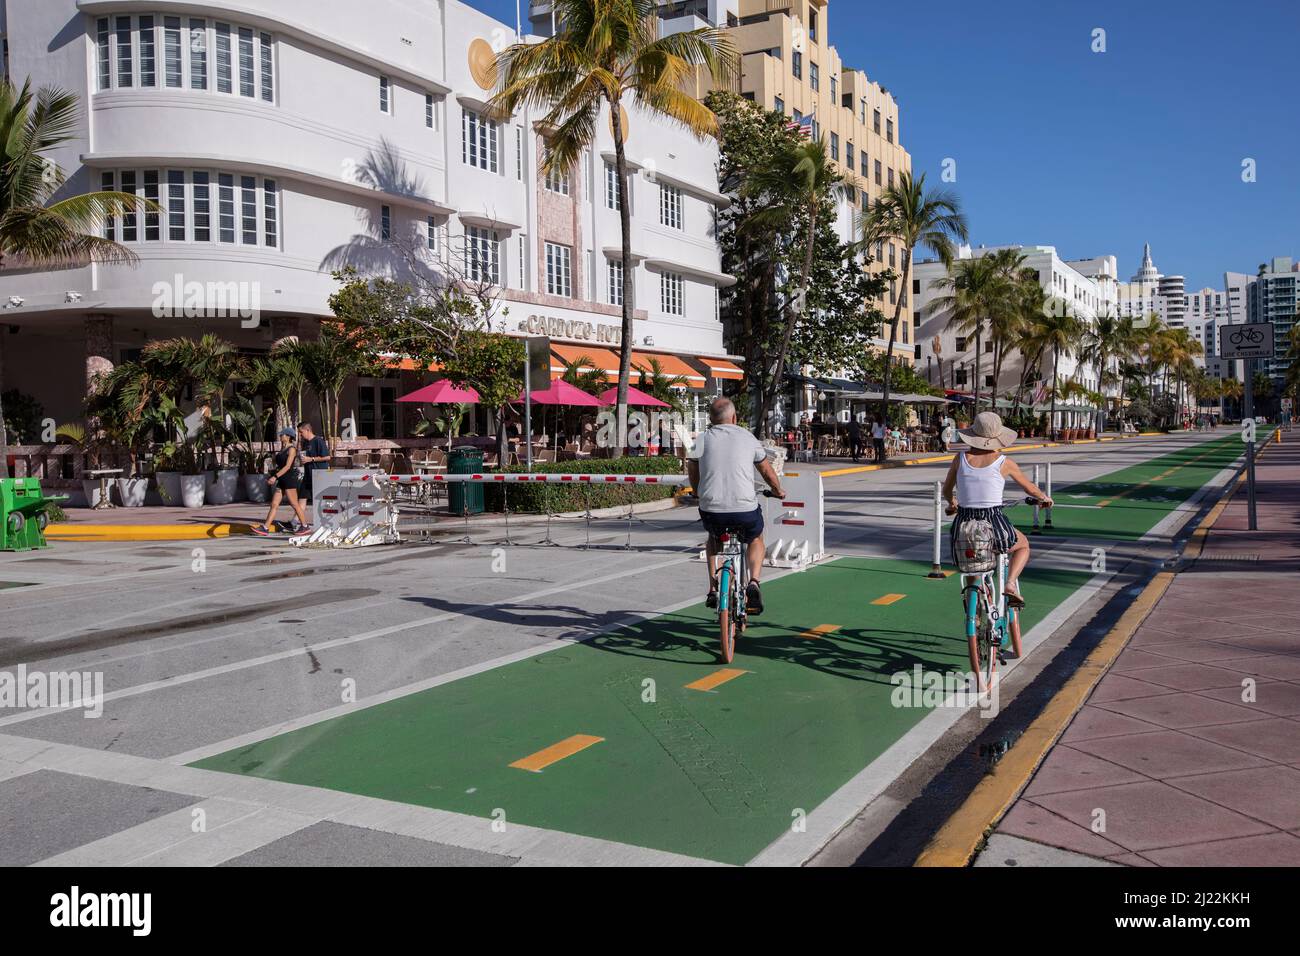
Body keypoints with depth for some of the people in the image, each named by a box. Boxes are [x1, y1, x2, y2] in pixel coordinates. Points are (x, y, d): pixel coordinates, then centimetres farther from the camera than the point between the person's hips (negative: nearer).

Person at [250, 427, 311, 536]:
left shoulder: (292, 449, -9)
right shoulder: (282, 449, 17)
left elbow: (288, 466, -18)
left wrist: (275, 476, -23)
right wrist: (272, 477, 18)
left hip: (289, 479, -9)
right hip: (281, 480, 9)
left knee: (295, 505, -3)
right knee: (274, 504, 2)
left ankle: (305, 526, 8)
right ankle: (265, 528, -2)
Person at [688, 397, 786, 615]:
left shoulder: (702, 440, 5)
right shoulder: (748, 438, 7)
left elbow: (692, 471, 15)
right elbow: (767, 470, 19)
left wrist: (698, 493, 37)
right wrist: (778, 490, 39)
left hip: (711, 510, 1)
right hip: (745, 510, -1)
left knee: (713, 537, 35)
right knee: (756, 540, 30)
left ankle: (712, 588, 24)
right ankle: (753, 583, 8)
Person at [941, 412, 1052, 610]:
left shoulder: (961, 459, 3)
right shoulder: (1004, 463, -3)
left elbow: (946, 490, 18)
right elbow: (1030, 488, 13)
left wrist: (952, 503, 41)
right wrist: (1044, 498, 35)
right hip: (994, 524, -2)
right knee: (1023, 545, 29)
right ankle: (1010, 584, 8)